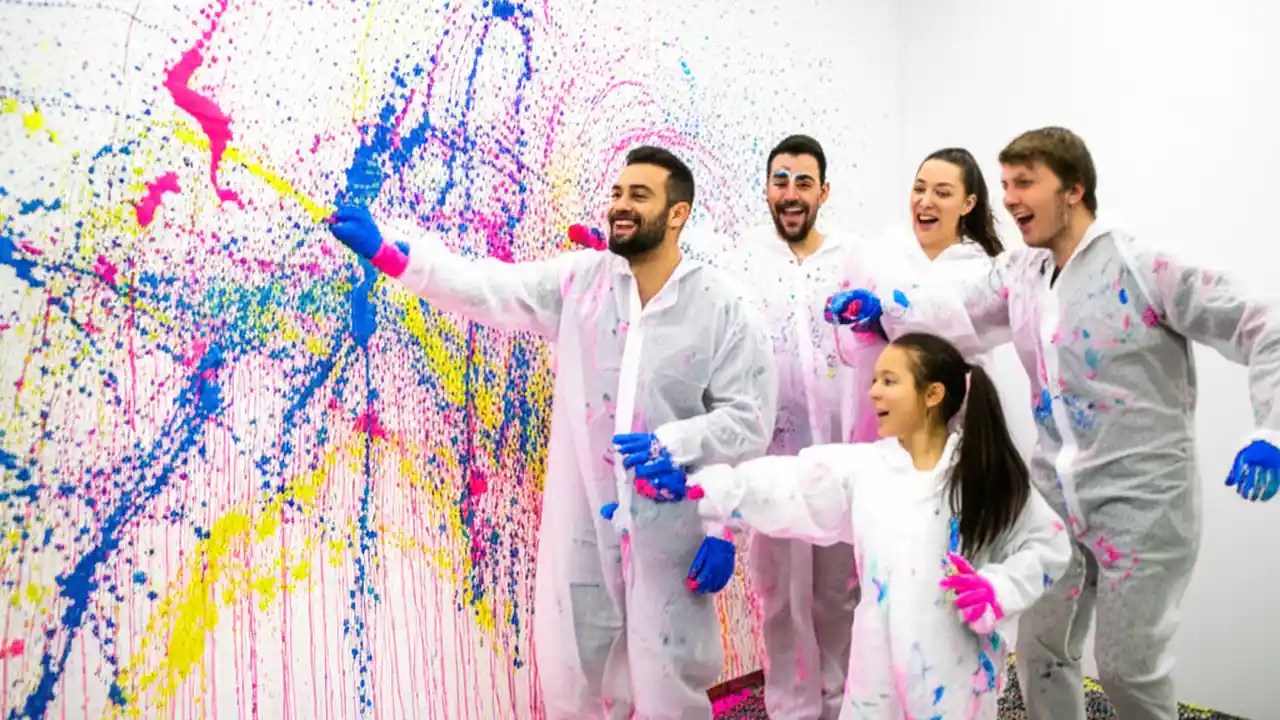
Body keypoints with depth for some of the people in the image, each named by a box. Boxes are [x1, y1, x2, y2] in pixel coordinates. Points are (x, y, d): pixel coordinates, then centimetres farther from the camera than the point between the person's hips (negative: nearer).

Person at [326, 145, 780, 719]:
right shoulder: (579, 281, 3)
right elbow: (490, 289, -7)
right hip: (581, 523, 3)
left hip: (671, 532, -2)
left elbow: (747, 418, -5)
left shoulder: (721, 308, -4)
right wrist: (389, 253, -19)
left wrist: (675, 445, -19)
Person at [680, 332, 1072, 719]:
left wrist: (996, 590, -13)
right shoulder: (862, 467, 1)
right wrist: (695, 484, -10)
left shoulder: (985, 473, -5)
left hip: (958, 675, -2)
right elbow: (783, 485, -3)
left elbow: (1049, 544, 1)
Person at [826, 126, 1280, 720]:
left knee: (1127, 666, 4)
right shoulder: (1020, 271, 5)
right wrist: (881, 307, -20)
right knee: (1041, 653, 15)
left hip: (1140, 498, -6)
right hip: (1054, 495, 6)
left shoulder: (1145, 267, -15)